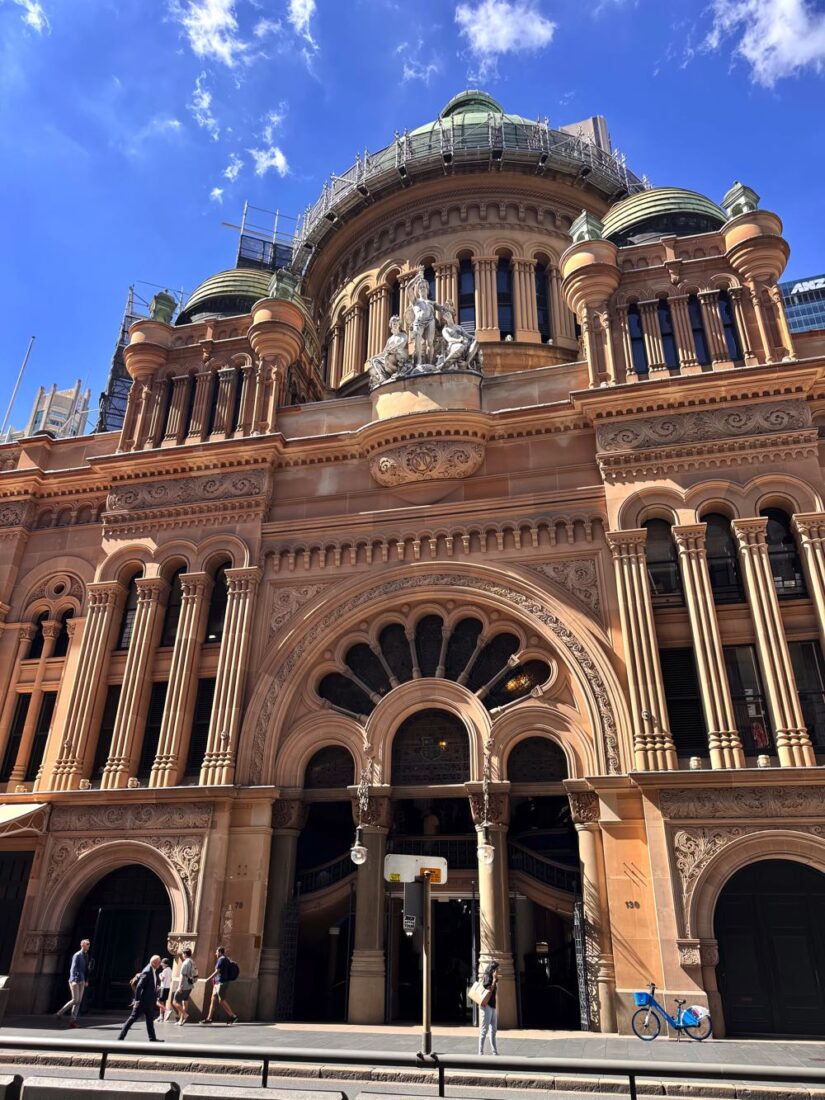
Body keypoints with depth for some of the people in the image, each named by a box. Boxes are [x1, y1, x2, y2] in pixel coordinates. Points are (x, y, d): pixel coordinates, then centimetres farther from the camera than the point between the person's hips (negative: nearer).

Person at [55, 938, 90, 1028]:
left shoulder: (86, 955, 11)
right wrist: (73, 980, -27)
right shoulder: (77, 955, -12)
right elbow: (73, 968, -18)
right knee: (74, 1000, -9)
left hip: (81, 981, 7)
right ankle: (60, 1013, 7)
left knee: (78, 1001, 3)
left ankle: (73, 1021, 6)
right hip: (75, 981, -7)